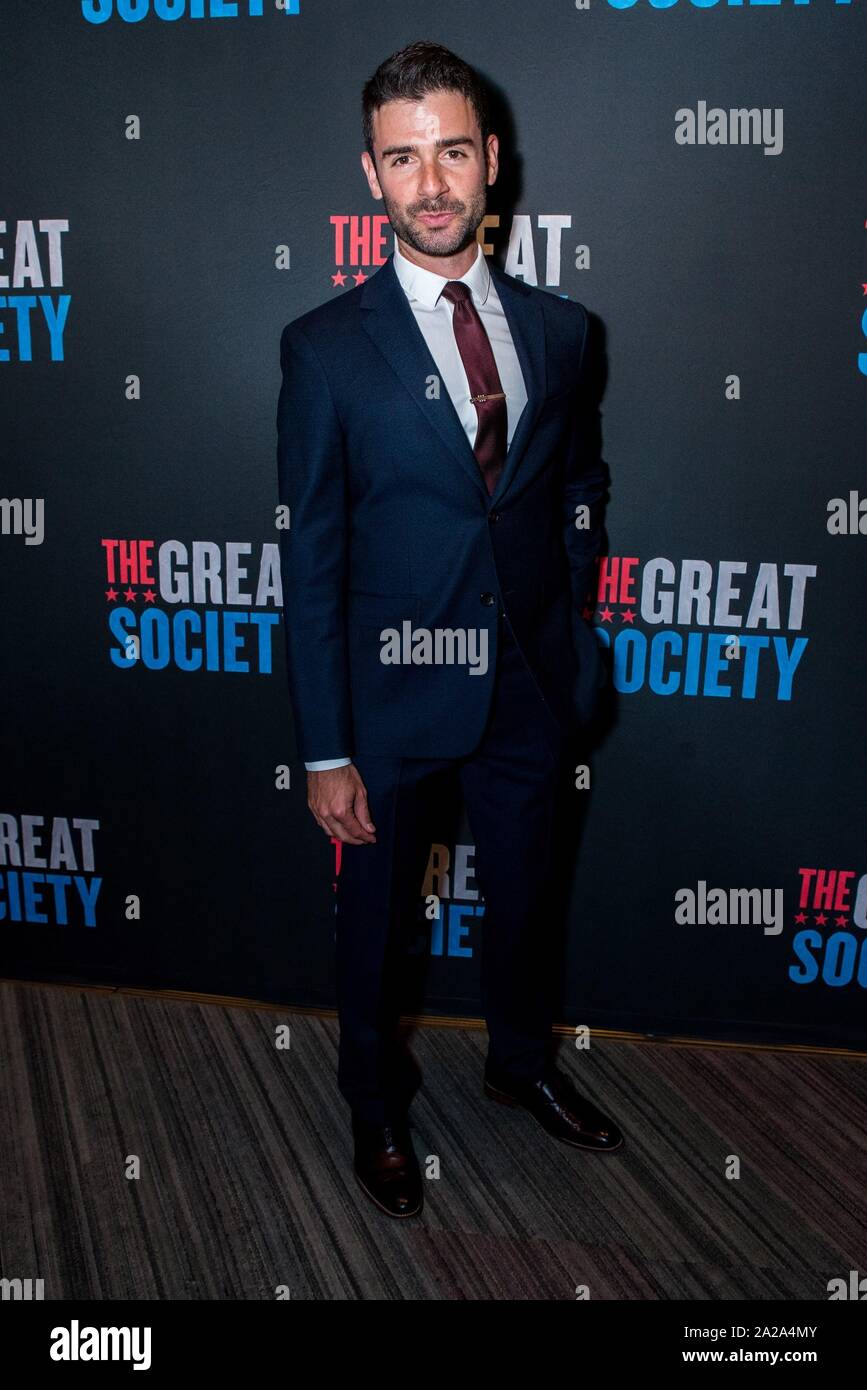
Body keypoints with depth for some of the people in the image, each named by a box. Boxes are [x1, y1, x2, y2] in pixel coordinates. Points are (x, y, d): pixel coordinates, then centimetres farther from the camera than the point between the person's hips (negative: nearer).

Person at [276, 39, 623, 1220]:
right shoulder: (326, 347, -11)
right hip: (395, 690, -3)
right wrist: (325, 751, -12)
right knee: (376, 920, 15)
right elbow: (310, 559, -11)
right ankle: (378, 1111, 42)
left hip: (531, 681, 4)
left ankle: (523, 1062, 51)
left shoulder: (558, 329, 0)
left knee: (523, 895, 22)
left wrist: (571, 618, 5)